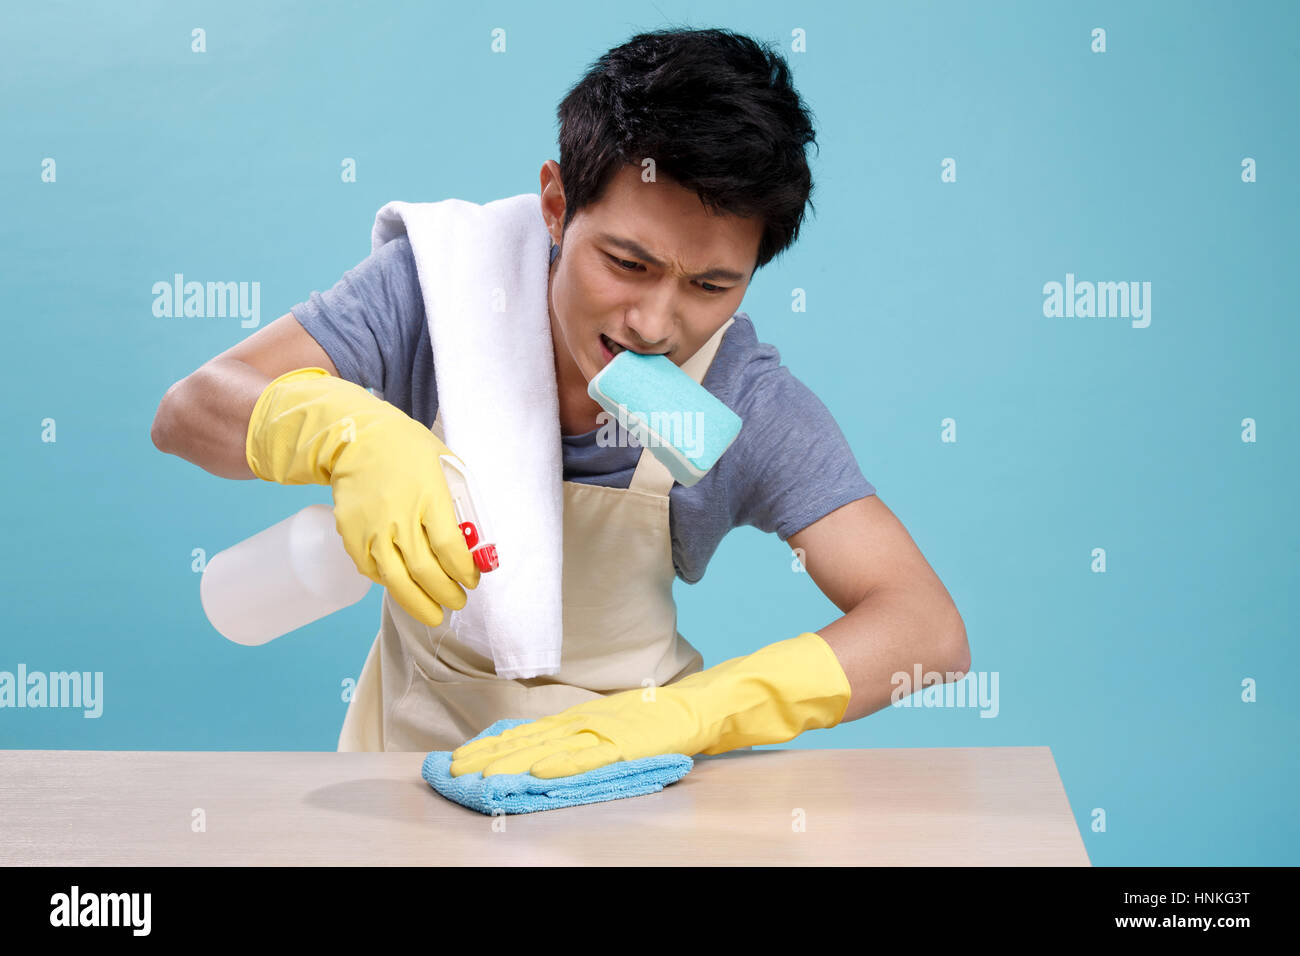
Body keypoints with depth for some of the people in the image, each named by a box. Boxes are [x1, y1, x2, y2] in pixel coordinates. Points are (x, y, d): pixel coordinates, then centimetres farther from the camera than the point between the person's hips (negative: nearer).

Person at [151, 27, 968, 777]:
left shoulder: (752, 407, -18)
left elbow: (931, 629, -24)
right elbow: (190, 411, -17)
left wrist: (668, 715, -37)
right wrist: (350, 431, -39)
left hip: (626, 772, 0)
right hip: (414, 739, 1)